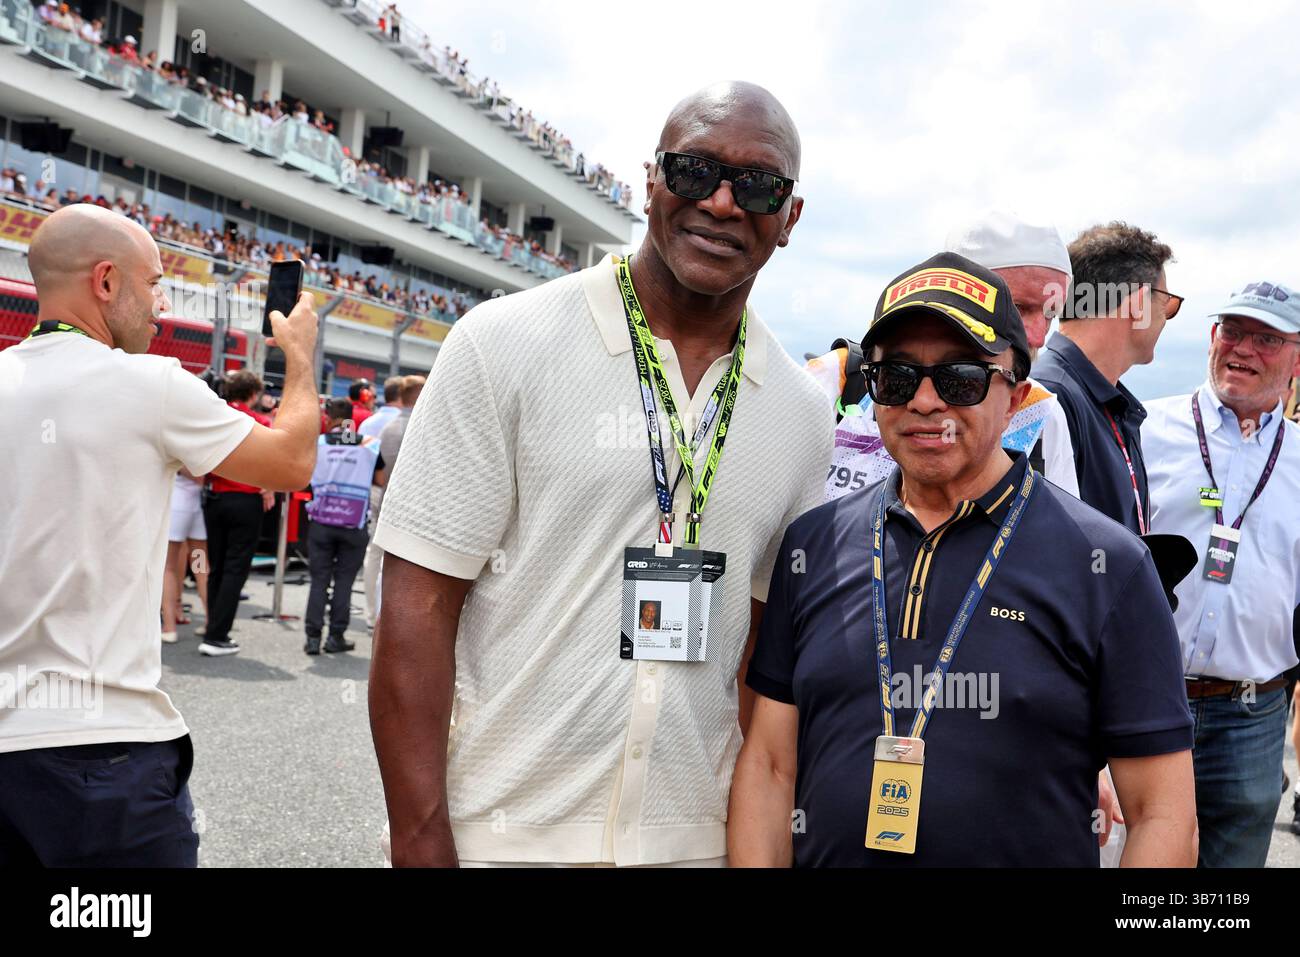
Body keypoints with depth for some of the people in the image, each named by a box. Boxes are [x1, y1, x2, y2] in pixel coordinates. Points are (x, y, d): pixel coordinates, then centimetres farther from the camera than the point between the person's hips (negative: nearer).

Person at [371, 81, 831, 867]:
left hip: (698, 839, 4)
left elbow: (769, 641, 9)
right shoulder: (506, 343, -8)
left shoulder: (803, 412, 3)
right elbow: (419, 607, -10)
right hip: (504, 836, -3)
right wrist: (421, 844, -14)